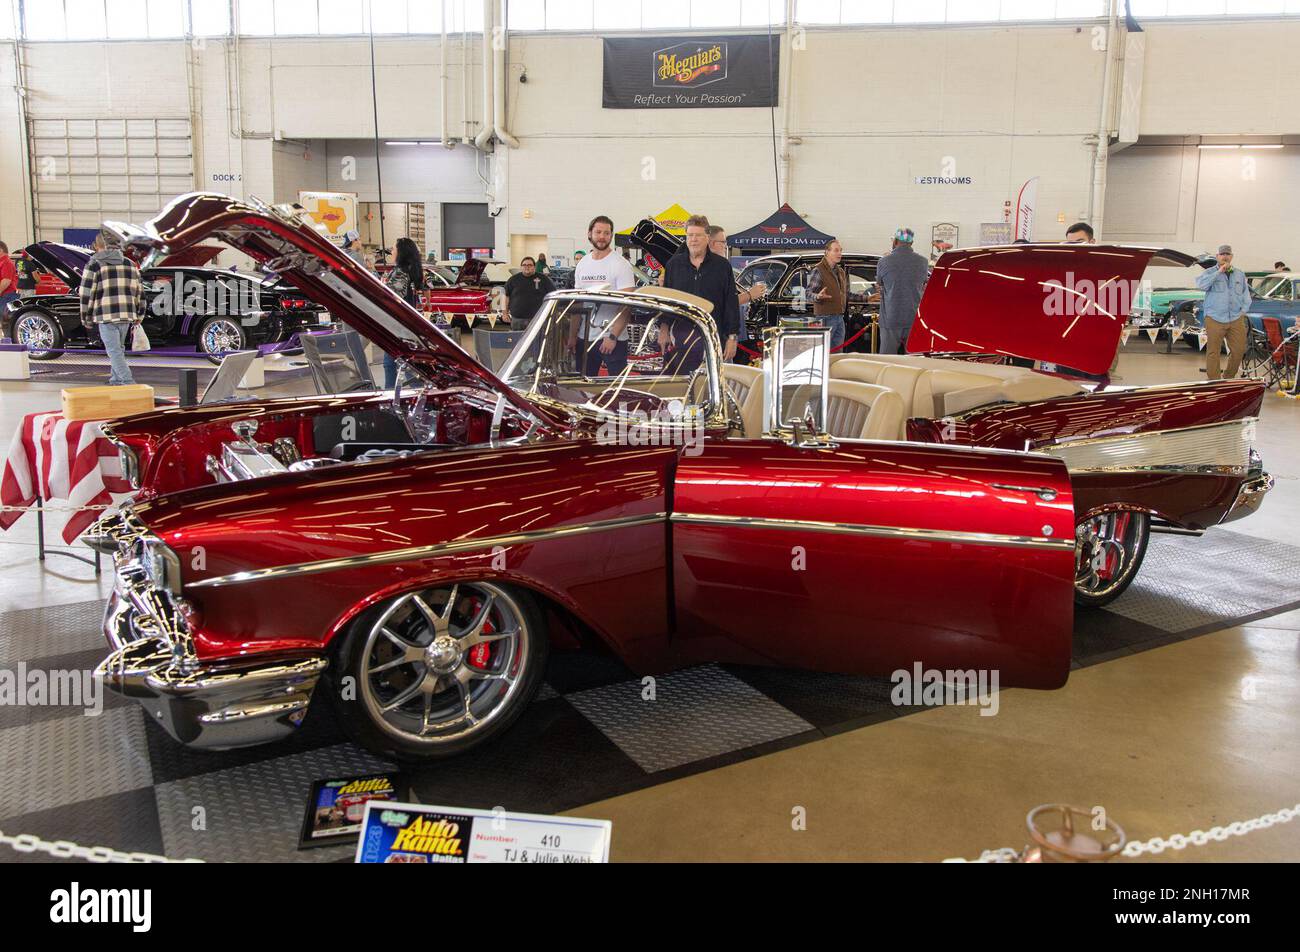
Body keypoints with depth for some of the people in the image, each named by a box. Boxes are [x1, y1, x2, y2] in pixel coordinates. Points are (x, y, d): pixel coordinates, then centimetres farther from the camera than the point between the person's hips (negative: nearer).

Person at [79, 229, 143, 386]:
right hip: (127, 314, 6)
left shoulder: (94, 265, -3)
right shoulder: (130, 264, 13)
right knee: (119, 348, 19)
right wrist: (139, 315, 21)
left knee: (114, 351, -5)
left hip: (106, 315, -5)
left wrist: (86, 319, 5)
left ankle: (128, 384, -14)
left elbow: (86, 294, -4)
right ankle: (115, 381, 23)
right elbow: (139, 292, 15)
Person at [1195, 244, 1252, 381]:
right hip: (1215, 319, -4)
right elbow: (1201, 284, -17)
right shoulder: (1210, 272, 4)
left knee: (1239, 350, 3)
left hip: (1236, 319, 4)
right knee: (1213, 352, -3)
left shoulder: (1240, 274, 17)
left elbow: (1246, 293, 20)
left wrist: (1244, 309, 7)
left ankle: (1230, 377, 20)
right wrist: (1219, 272, -17)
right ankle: (1214, 381, 3)